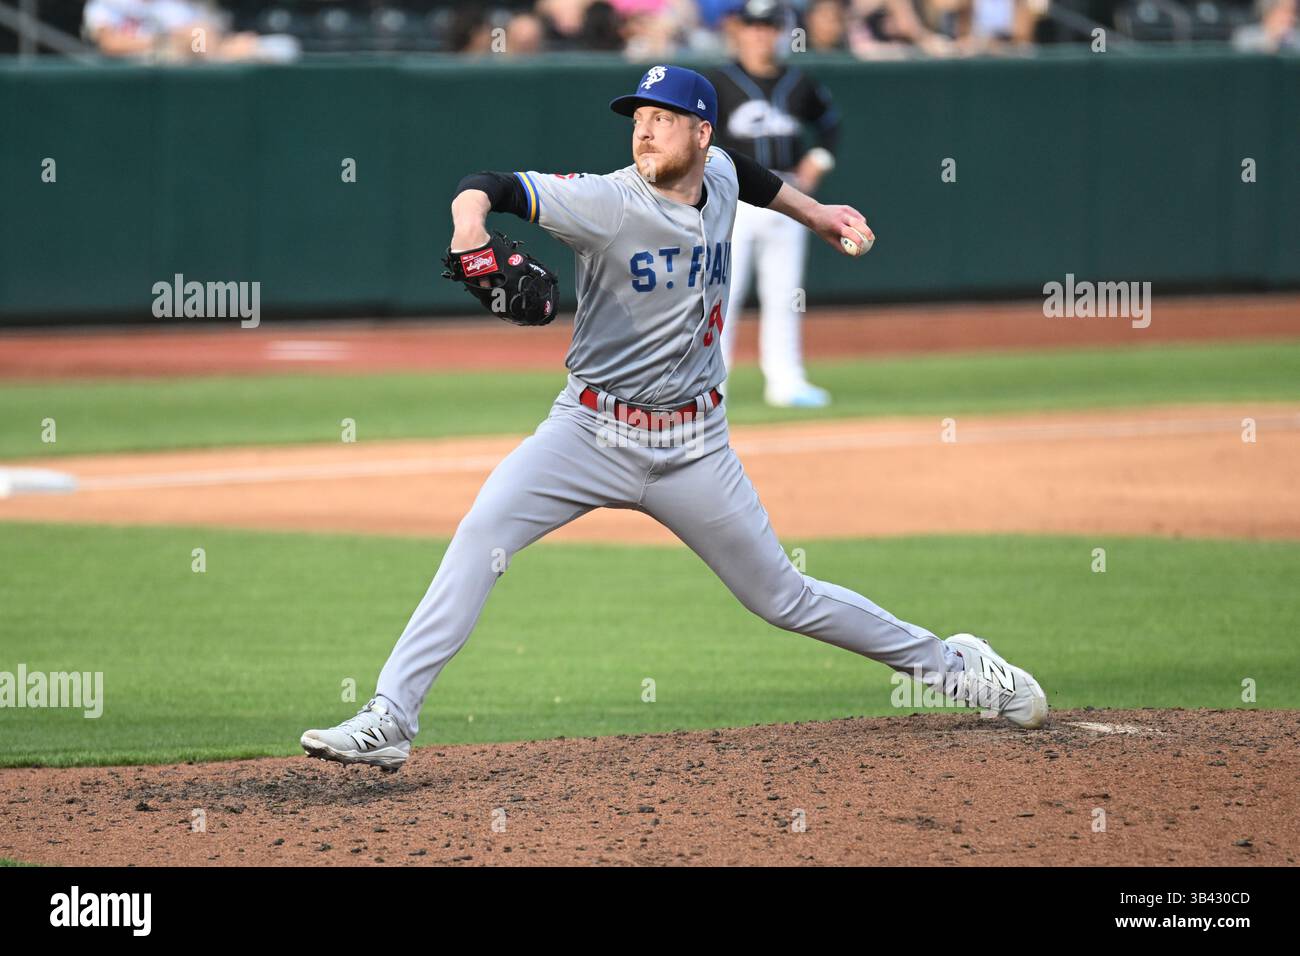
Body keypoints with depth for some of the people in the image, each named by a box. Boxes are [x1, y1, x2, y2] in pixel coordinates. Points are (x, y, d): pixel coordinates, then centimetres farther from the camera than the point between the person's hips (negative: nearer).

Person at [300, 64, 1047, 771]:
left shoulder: (719, 178, -1)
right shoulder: (607, 203, -17)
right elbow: (496, 186, -30)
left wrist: (812, 212, 28)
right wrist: (470, 222, -50)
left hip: (695, 446, 3)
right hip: (592, 435, -3)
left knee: (785, 599, 9)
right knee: (482, 534, -24)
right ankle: (389, 722, -26)